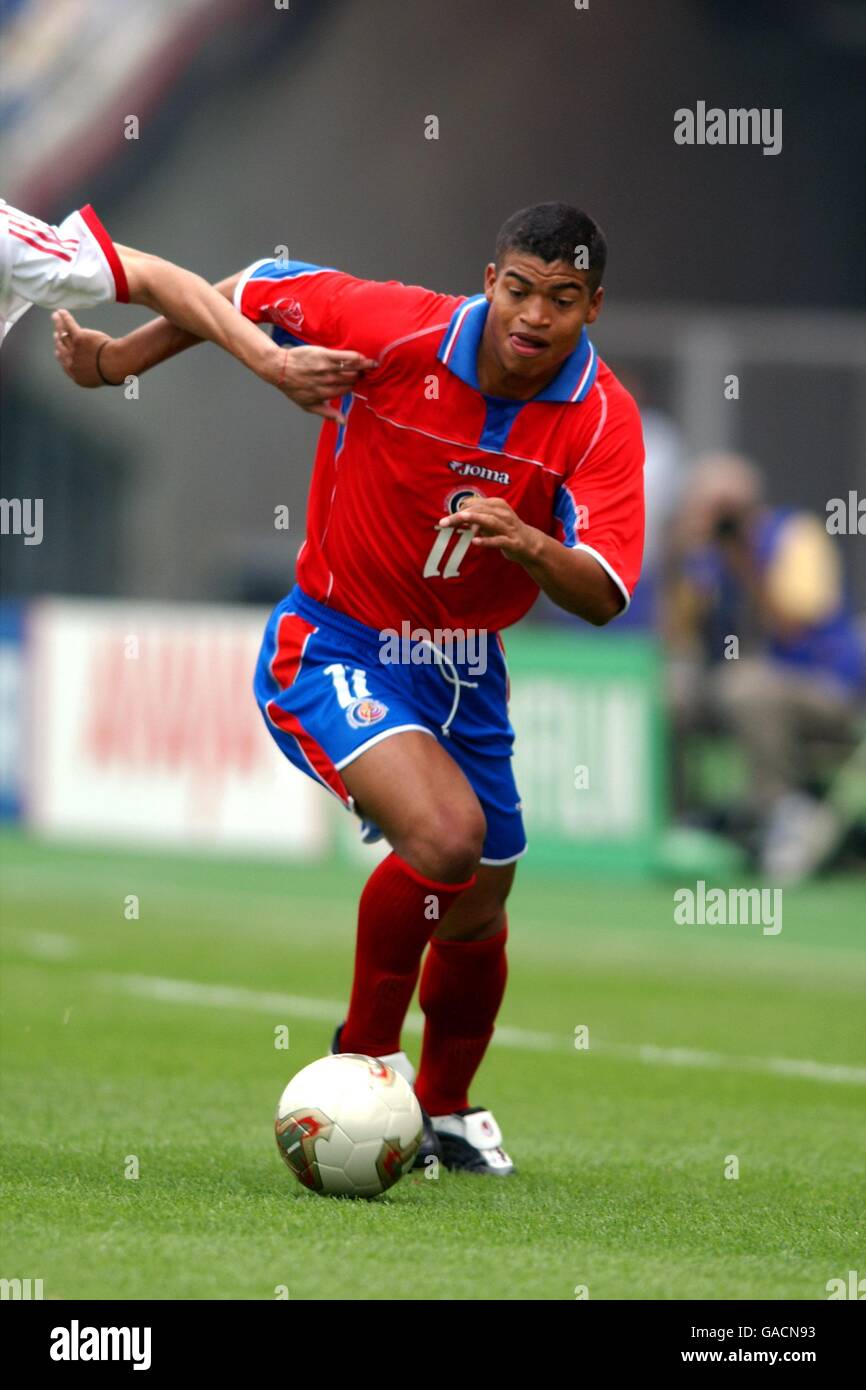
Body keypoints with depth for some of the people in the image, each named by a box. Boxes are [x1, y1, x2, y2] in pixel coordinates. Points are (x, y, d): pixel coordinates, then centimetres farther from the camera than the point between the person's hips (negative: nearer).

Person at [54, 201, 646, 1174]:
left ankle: (444, 1110, 44)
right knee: (446, 835, -28)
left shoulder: (603, 419, -15)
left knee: (479, 914, 15)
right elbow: (254, 291, -4)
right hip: (336, 647, -4)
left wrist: (531, 545, -43)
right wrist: (116, 361, -1)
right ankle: (365, 1052, -5)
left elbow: (602, 598, -23)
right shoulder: (395, 330, -21)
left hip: (464, 671, 5)